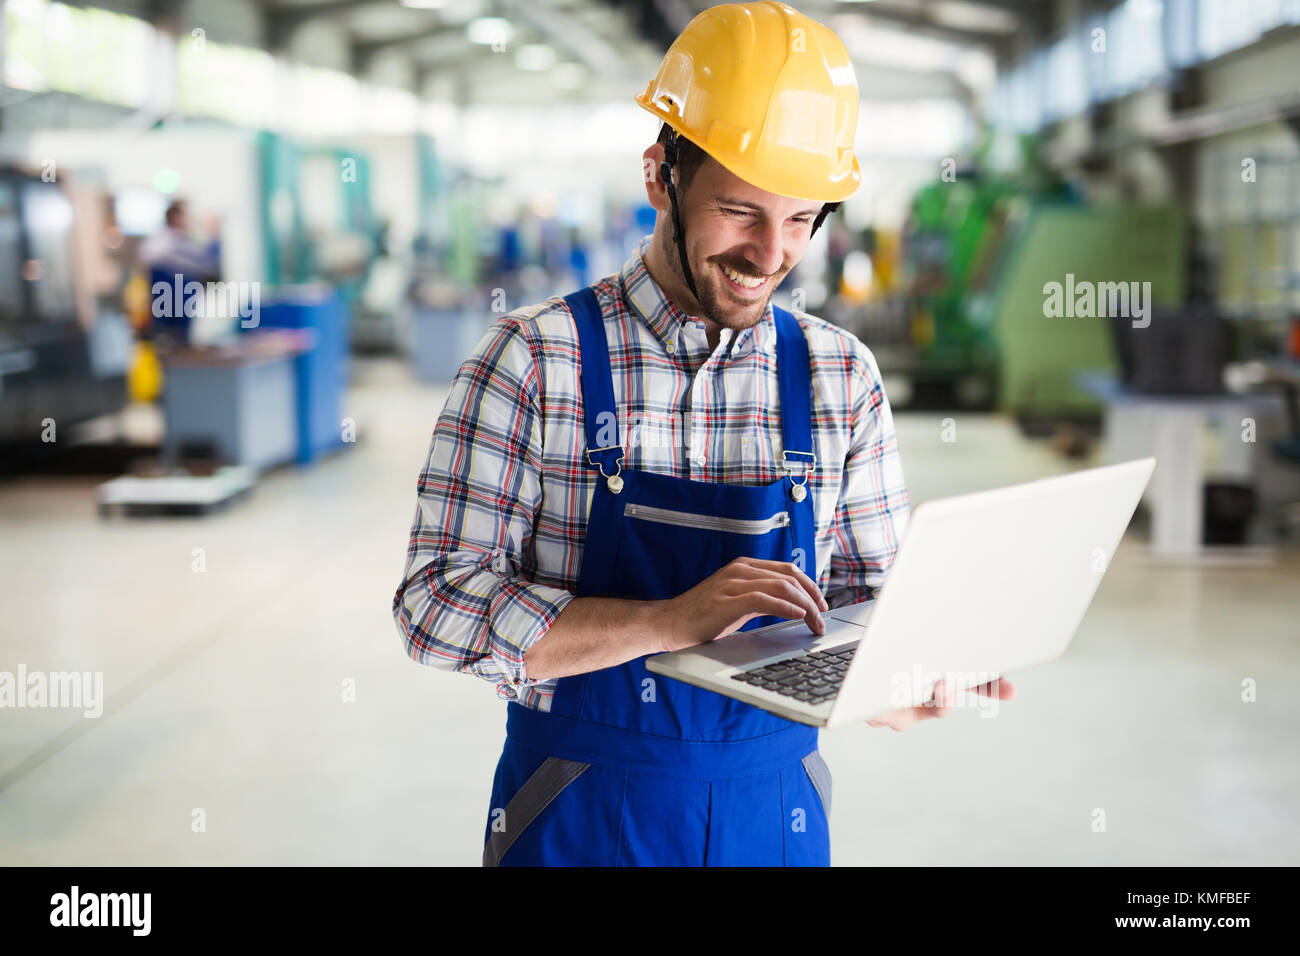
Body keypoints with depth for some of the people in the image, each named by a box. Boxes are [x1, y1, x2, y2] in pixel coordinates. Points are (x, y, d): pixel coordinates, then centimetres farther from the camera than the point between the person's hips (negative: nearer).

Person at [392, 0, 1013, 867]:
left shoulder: (842, 378, 0)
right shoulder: (534, 360, -10)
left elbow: (869, 599, 5)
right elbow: (438, 605, -15)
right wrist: (670, 620, -27)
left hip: (777, 815, 3)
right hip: (579, 817, -3)